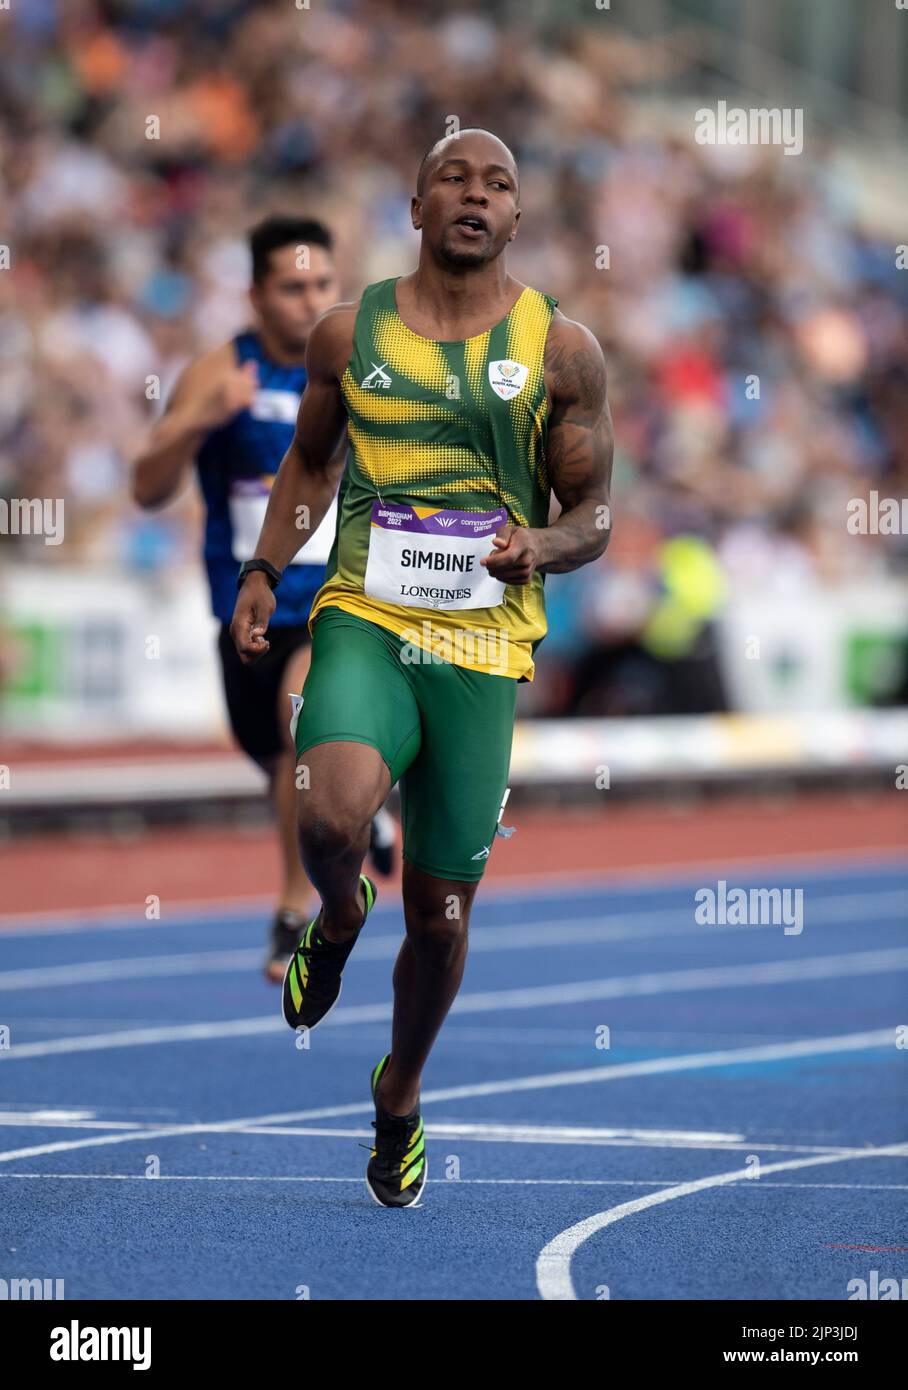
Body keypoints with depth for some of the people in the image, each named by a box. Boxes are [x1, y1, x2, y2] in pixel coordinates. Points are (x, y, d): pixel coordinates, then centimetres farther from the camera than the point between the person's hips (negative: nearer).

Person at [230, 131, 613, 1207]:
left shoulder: (560, 350, 1)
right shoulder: (350, 333, 5)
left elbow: (594, 513, 6)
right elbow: (309, 458, 22)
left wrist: (545, 546, -16)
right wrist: (265, 568, 8)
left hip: (483, 647, 0)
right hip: (364, 622, 0)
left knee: (440, 916, 8)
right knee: (334, 814, -32)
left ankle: (401, 1092, 36)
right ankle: (338, 917, 5)